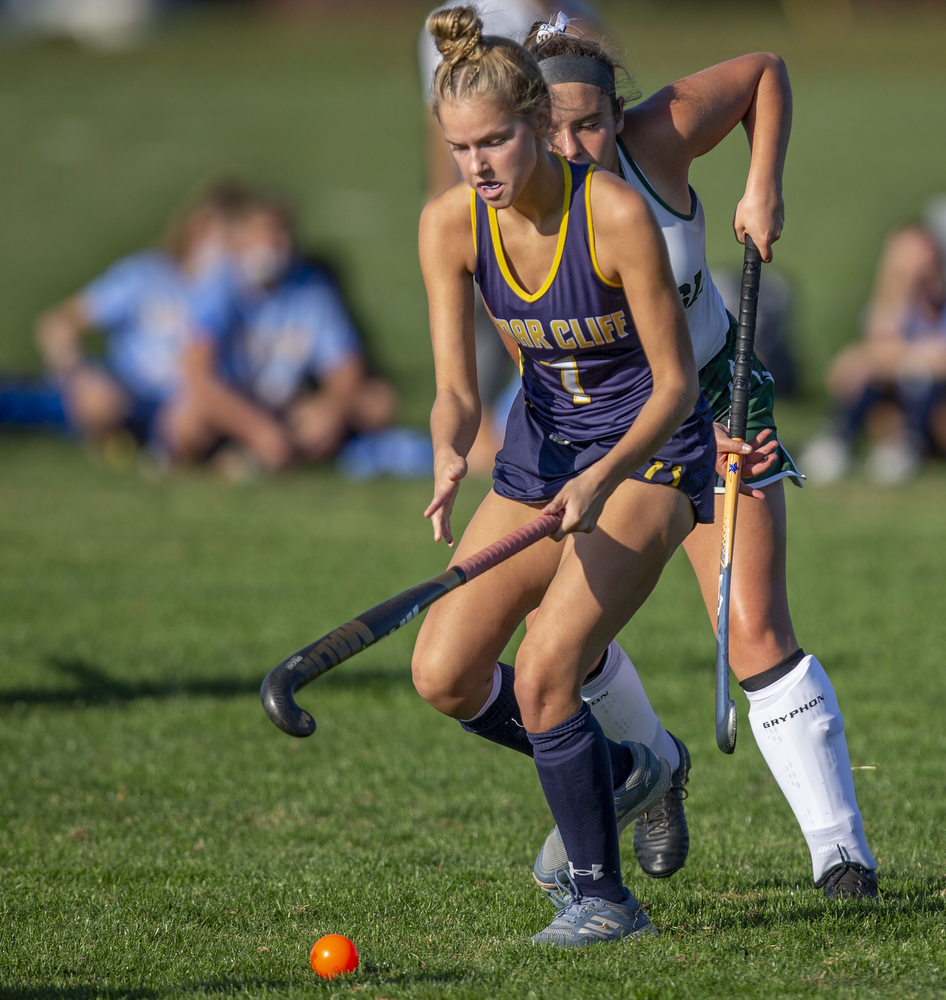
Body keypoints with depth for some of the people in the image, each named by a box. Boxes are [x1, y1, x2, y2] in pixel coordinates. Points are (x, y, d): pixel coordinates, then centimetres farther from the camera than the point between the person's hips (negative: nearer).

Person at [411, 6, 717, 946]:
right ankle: (615, 772, 23)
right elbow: (456, 388, -12)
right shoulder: (449, 224, -11)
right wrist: (449, 457, -34)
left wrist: (603, 480, -35)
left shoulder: (616, 214, -26)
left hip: (649, 449, -6)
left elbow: (676, 385, -20)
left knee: (543, 674, -21)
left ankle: (603, 894, -4)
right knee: (445, 675, -2)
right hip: (542, 445, 6)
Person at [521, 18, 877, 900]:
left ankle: (841, 855, -10)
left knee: (755, 631, -13)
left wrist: (763, 188, -16)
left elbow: (765, 71, -3)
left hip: (719, 400, -1)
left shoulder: (656, 139, -22)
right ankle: (653, 768, 30)